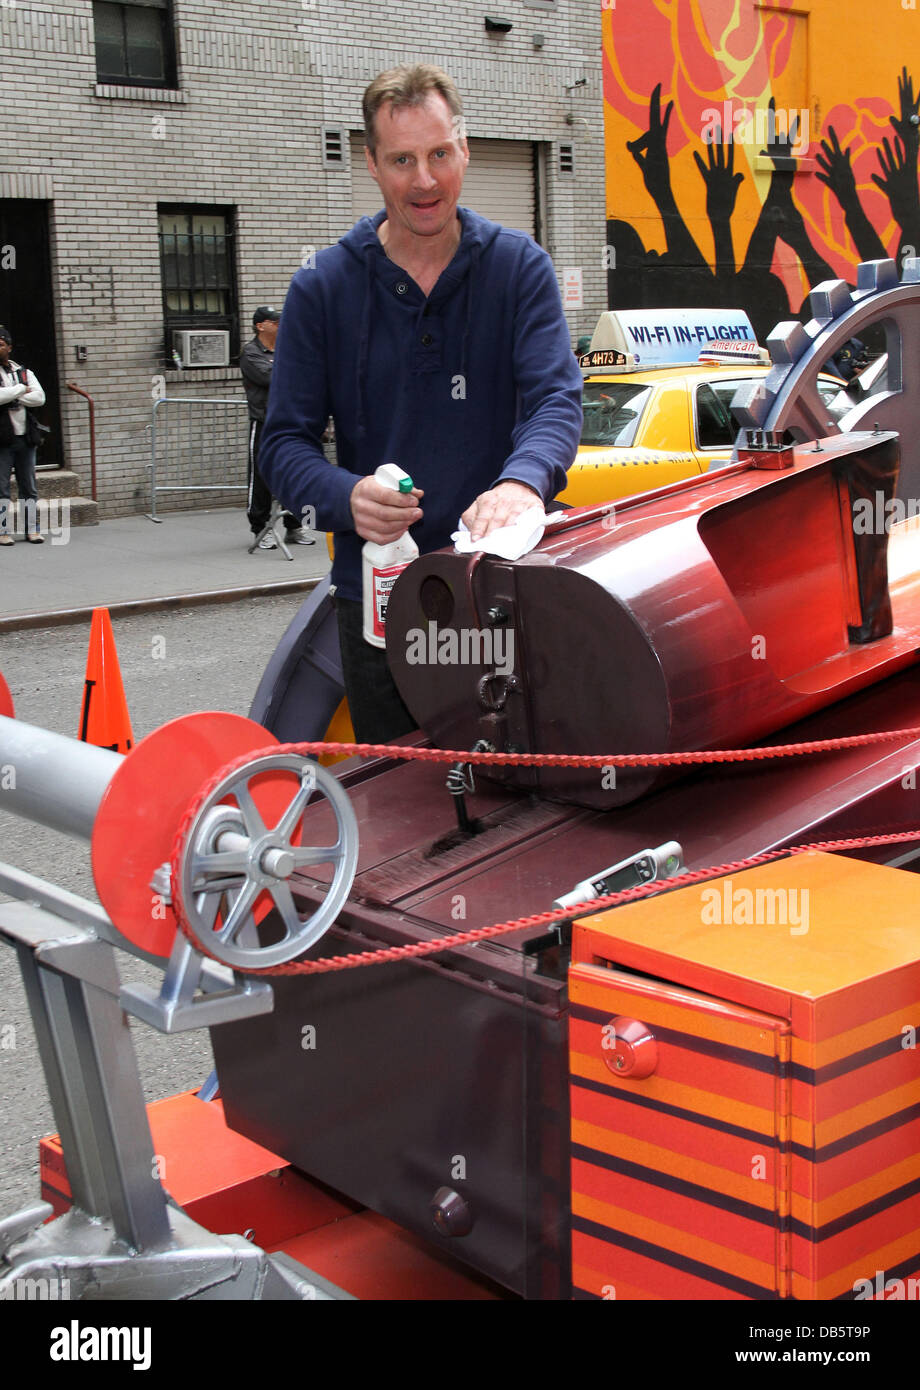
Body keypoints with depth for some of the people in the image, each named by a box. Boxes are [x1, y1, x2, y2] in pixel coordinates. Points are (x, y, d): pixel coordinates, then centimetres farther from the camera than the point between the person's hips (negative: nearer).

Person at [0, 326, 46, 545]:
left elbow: (39, 398, -2)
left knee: (29, 486, 8)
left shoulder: (23, 372, 12)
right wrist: (21, 390, -7)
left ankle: (32, 529, 14)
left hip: (24, 437, 4)